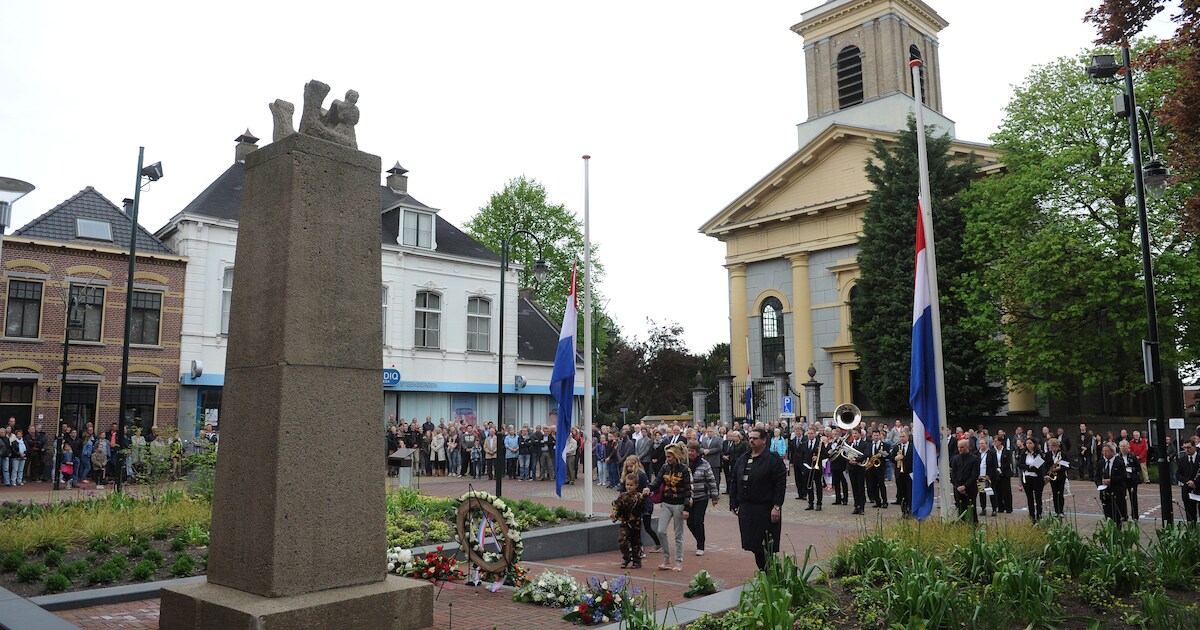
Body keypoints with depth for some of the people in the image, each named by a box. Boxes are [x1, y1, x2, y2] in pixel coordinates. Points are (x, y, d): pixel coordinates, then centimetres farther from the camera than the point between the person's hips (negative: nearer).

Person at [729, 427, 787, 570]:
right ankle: (762, 570, 22)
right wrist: (734, 504, 9)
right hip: (746, 509, 6)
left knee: (766, 545, -1)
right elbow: (734, 482, 15)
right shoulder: (742, 459, 12)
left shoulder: (773, 459, -7)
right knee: (753, 544, 10)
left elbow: (780, 484, -12)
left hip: (765, 509, -6)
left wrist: (776, 507, -18)